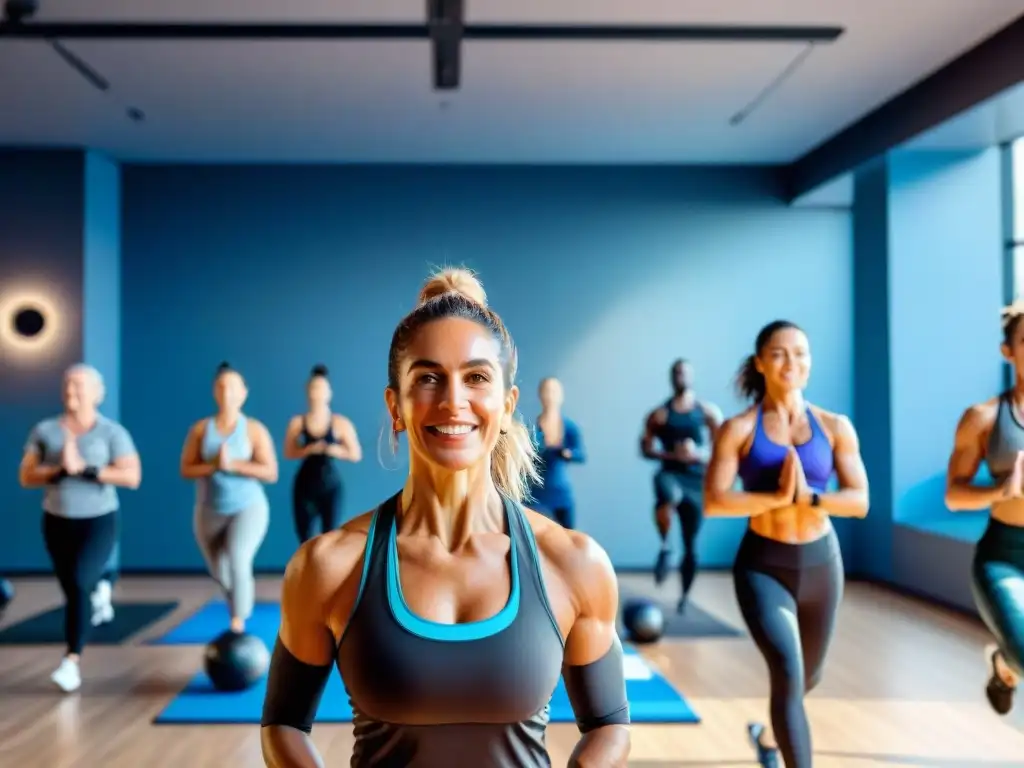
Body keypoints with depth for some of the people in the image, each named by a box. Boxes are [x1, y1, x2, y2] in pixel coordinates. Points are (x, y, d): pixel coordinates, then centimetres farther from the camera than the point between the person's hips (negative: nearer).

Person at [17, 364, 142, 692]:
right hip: (57, 522, 4)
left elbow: (132, 477, -18)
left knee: (79, 585, -21)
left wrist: (84, 468, -24)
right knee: (73, 590, 12)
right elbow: (26, 477, -5)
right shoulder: (44, 430, -2)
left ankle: (71, 662, -16)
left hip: (99, 522, -4)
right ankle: (98, 587, 47)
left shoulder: (112, 432, -10)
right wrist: (61, 470, -22)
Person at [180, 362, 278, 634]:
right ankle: (244, 593, 46)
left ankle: (238, 624, -15)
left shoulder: (255, 430, -8)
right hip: (210, 511, 3)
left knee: (237, 560, -25)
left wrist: (233, 465, -22)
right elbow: (185, 470, -3)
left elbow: (270, 472, -13)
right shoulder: (200, 428, -2)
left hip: (248, 508, -3)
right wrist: (213, 466, -20)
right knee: (219, 573, 13)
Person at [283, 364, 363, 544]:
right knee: (305, 539, 7)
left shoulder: (340, 423, -5)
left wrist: (335, 450, -20)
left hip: (331, 486, -2)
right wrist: (309, 449, -16)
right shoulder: (297, 422, 0)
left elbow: (356, 454, -3)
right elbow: (288, 453, 0)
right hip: (305, 486, 2)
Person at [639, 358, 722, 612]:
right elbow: (646, 448, 3)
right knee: (668, 495, -40)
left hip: (697, 480, 1)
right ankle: (665, 547, -18)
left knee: (690, 543, 5)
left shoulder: (709, 412, 6)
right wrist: (671, 454, -14)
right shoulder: (659, 414, 5)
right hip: (670, 474, -1)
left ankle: (685, 596, 23)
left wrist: (698, 454, -14)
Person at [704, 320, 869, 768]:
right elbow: (713, 502, -16)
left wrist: (808, 497, -24)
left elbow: (859, 500, -8)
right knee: (787, 674, -19)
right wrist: (778, 497, -24)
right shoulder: (739, 429, -9)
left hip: (821, 563, 4)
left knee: (808, 677, 22)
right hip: (763, 566, -4)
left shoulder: (835, 427, -2)